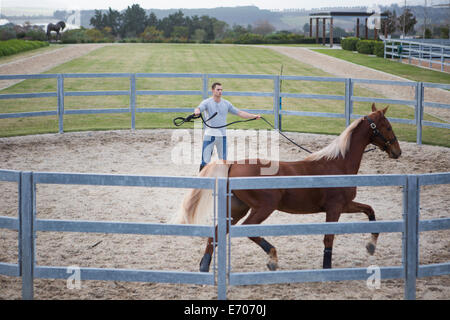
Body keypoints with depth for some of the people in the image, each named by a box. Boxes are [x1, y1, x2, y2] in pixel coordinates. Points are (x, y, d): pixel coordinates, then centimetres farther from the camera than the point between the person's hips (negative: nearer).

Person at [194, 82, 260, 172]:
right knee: (205, 161, -7)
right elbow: (199, 108, -21)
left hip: (222, 136, 3)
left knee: (223, 161, 5)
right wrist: (197, 111, -46)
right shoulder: (207, 102, -1)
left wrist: (254, 116, 2)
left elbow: (240, 113, 11)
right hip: (209, 135, -3)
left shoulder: (226, 103, 9)